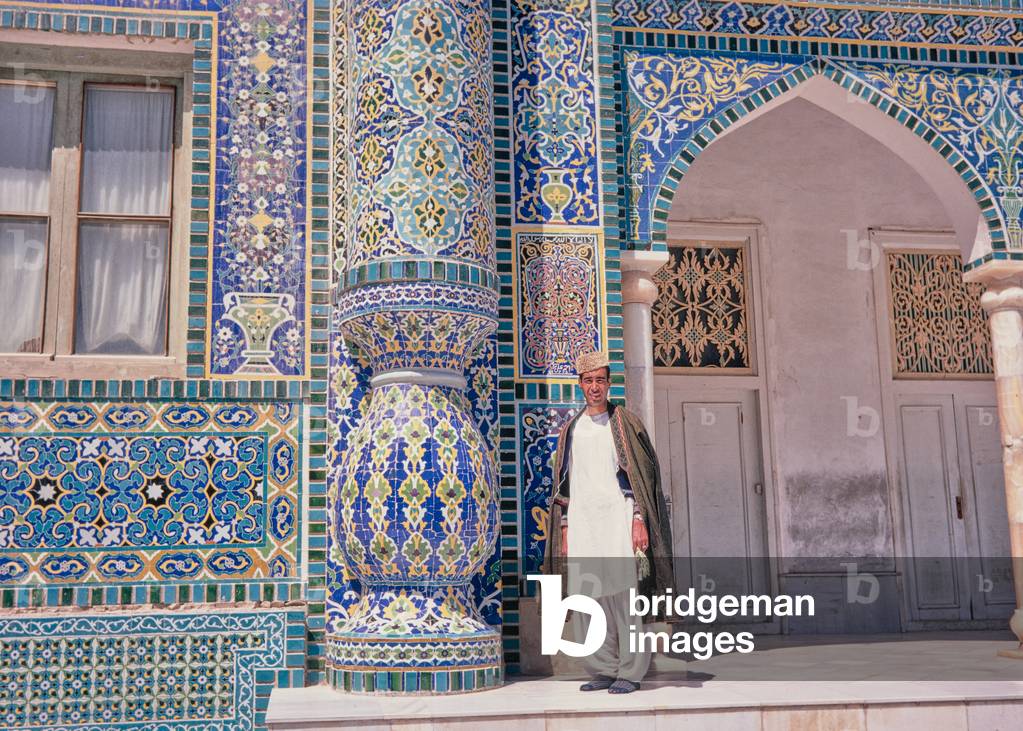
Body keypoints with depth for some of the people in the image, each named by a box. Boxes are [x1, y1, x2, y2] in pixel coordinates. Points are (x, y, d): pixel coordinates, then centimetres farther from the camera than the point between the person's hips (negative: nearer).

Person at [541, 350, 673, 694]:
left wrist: (639, 520, -10)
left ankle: (630, 672, 1)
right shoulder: (571, 430, 16)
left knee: (622, 595, -7)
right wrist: (563, 529, 11)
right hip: (581, 521, 4)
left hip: (617, 517, -4)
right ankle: (603, 670, 10)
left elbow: (643, 476, 0)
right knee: (584, 598, 0)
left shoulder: (626, 423, 4)